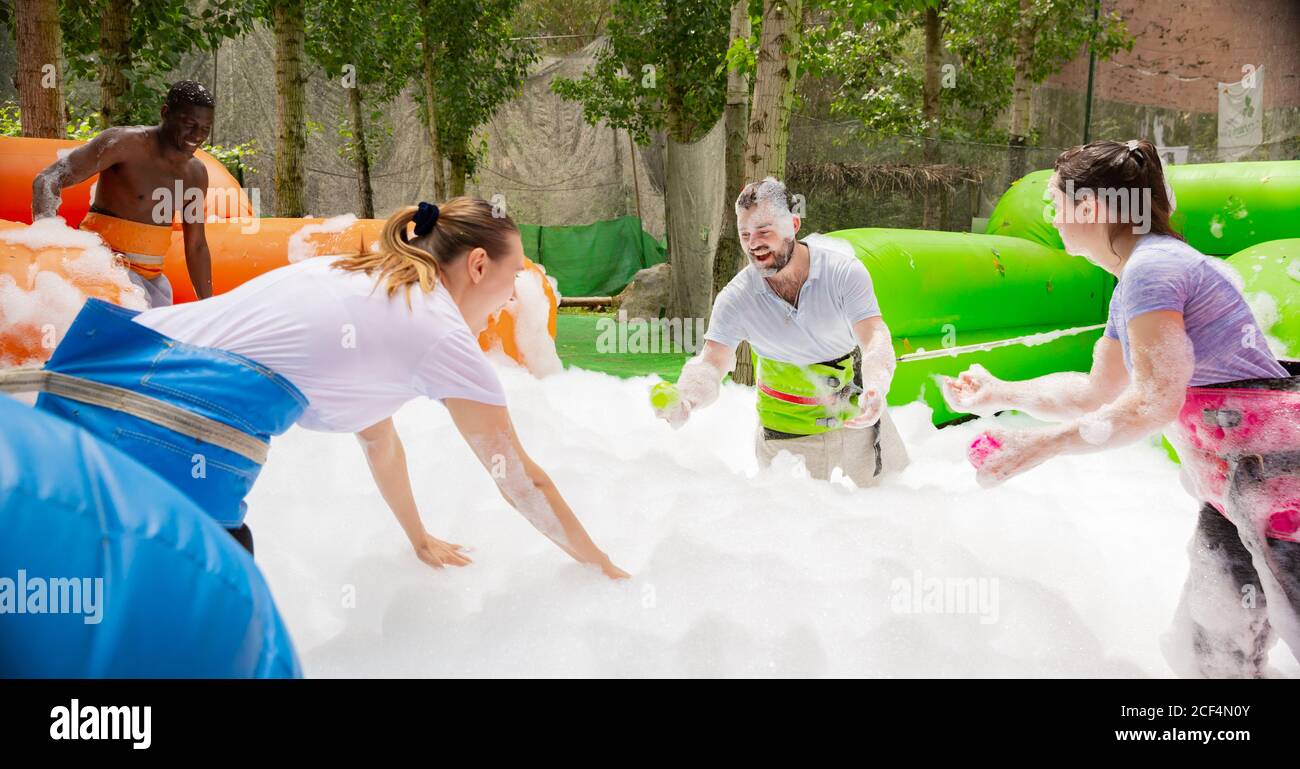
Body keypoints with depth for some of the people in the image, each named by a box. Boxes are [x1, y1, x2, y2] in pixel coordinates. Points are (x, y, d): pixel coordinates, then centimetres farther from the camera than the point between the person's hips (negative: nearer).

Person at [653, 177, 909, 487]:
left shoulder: (844, 272, -18)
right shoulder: (735, 299, -15)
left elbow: (875, 339, -28)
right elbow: (711, 361, -23)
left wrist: (876, 388, -50)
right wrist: (684, 398, -47)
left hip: (859, 419, 0)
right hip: (787, 434, 0)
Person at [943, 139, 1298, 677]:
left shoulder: (1150, 267, -18)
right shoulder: (1132, 284, 15)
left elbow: (1155, 401, -24)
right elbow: (1098, 392, 22)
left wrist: (1042, 445, -21)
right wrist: (1001, 394, 16)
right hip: (1236, 491, 11)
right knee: (1206, 654, 18)